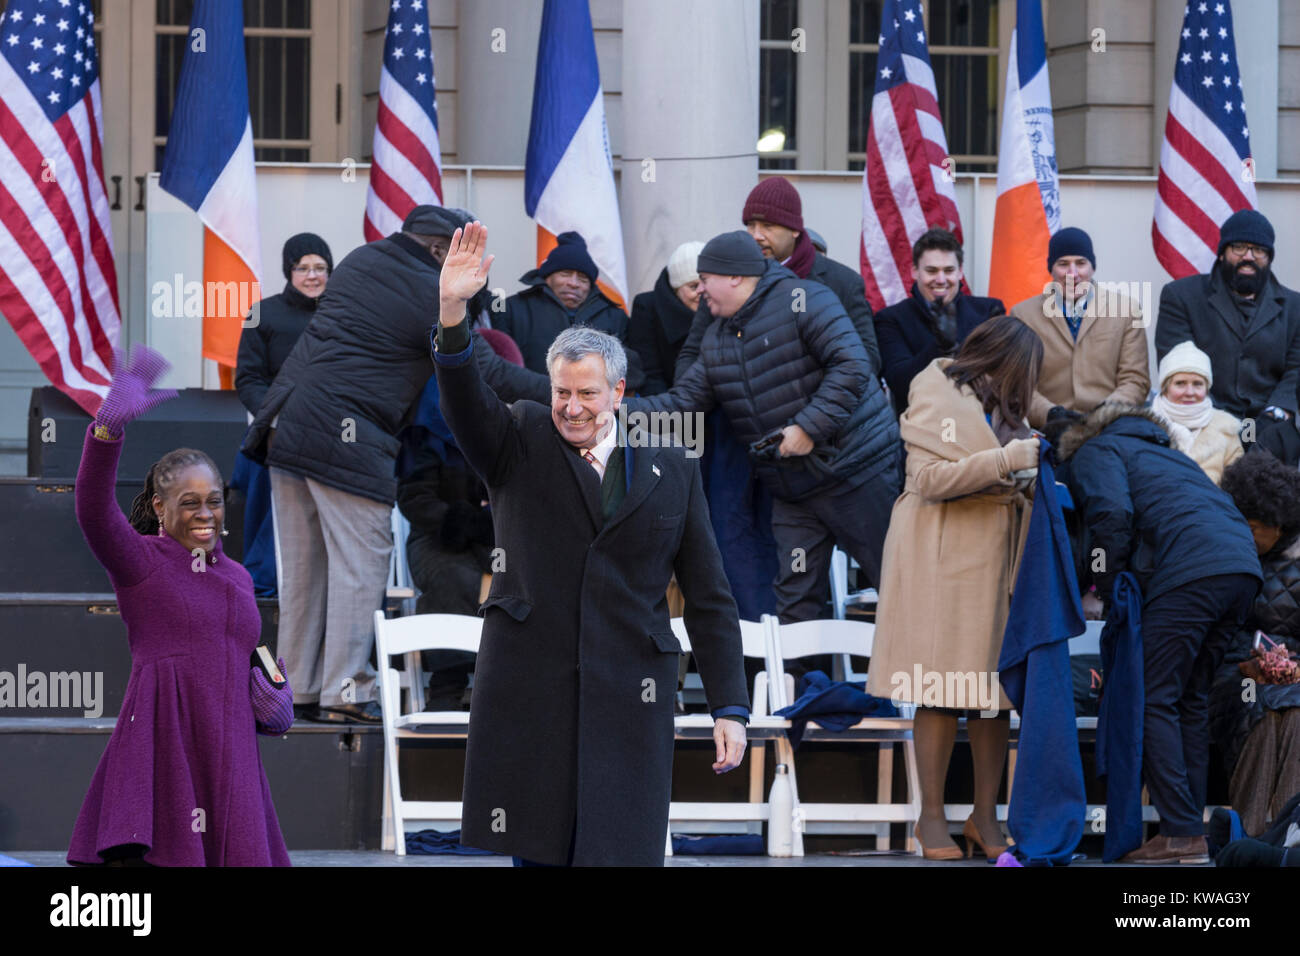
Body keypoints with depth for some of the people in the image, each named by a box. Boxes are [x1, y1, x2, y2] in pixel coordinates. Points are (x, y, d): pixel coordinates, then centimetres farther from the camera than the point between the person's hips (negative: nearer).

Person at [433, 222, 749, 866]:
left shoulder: (671, 471, 11)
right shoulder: (520, 446, 10)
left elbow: (708, 598, 11)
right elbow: (465, 404, -11)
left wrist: (729, 707, 5)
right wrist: (452, 312, -29)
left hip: (629, 701, 0)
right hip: (528, 693, 0)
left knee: (620, 851, -7)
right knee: (538, 853, 2)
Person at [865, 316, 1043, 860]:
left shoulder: (998, 405, 20)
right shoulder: (936, 397, -5)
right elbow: (931, 477, -17)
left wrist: (1033, 474, 7)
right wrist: (1006, 461, -17)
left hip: (995, 559, 7)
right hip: (943, 558, -7)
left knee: (993, 691, 3)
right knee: (942, 691, -6)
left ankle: (985, 815, 9)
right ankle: (932, 816, 0)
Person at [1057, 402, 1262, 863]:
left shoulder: (1093, 453, 15)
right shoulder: (1160, 451, 38)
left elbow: (1112, 514, -6)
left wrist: (1109, 594, 5)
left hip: (1189, 573, -8)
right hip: (1242, 567, 8)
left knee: (1153, 701, -3)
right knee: (1190, 700, 15)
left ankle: (1181, 834, -9)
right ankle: (1192, 833, 12)